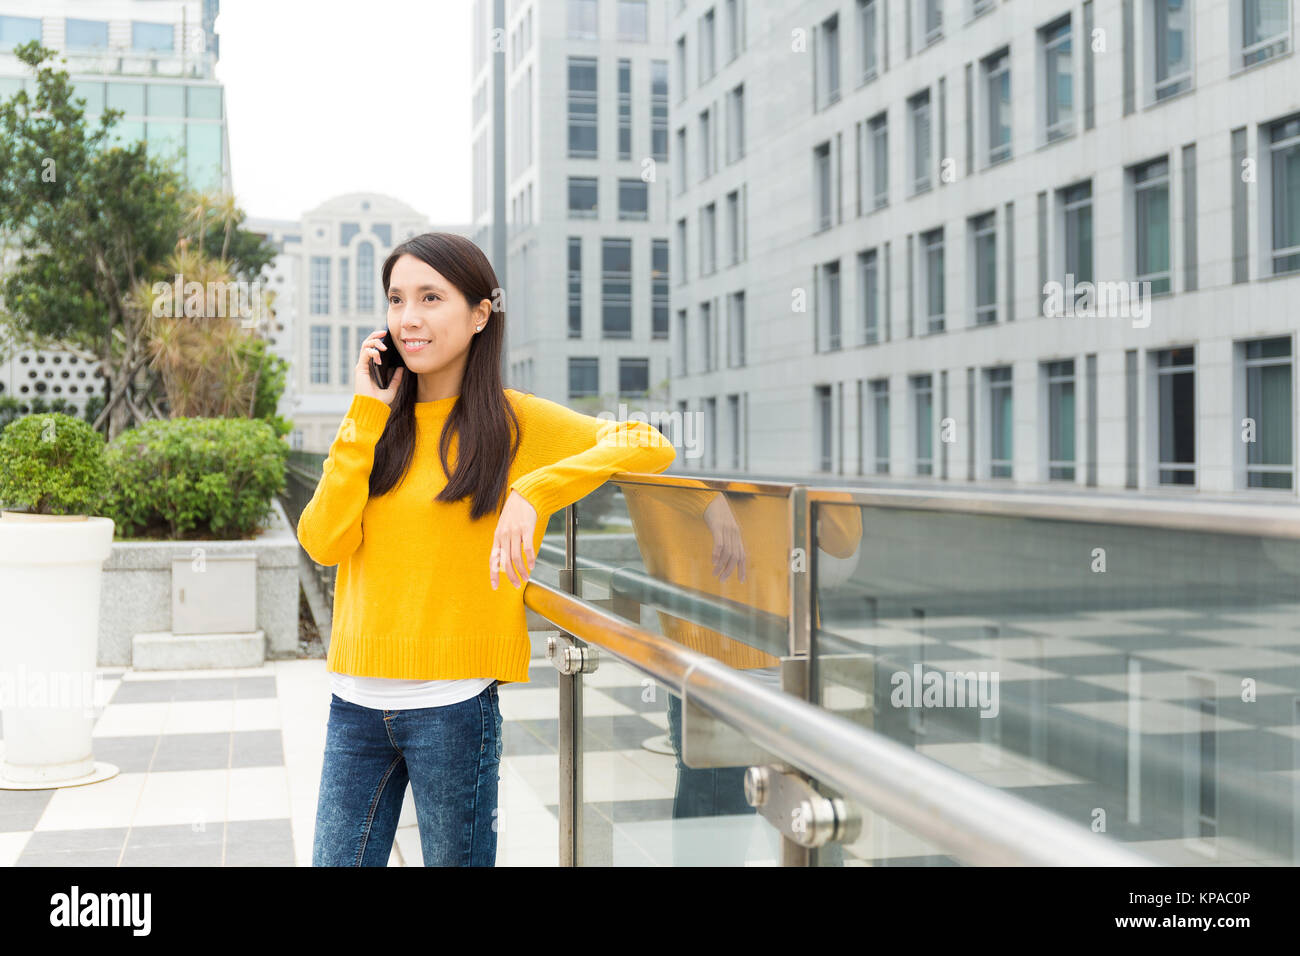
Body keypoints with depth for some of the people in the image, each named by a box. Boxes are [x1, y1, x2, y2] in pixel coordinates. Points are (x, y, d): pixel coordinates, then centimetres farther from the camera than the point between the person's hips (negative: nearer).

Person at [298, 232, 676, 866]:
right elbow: (323, 542, -3)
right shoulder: (379, 422, 10)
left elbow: (650, 446, -14)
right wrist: (366, 414, -3)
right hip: (355, 701, 4)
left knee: (456, 858, 9)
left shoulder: (514, 422, -3)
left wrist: (533, 491, -27)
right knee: (337, 859, 8)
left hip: (453, 703, -4)